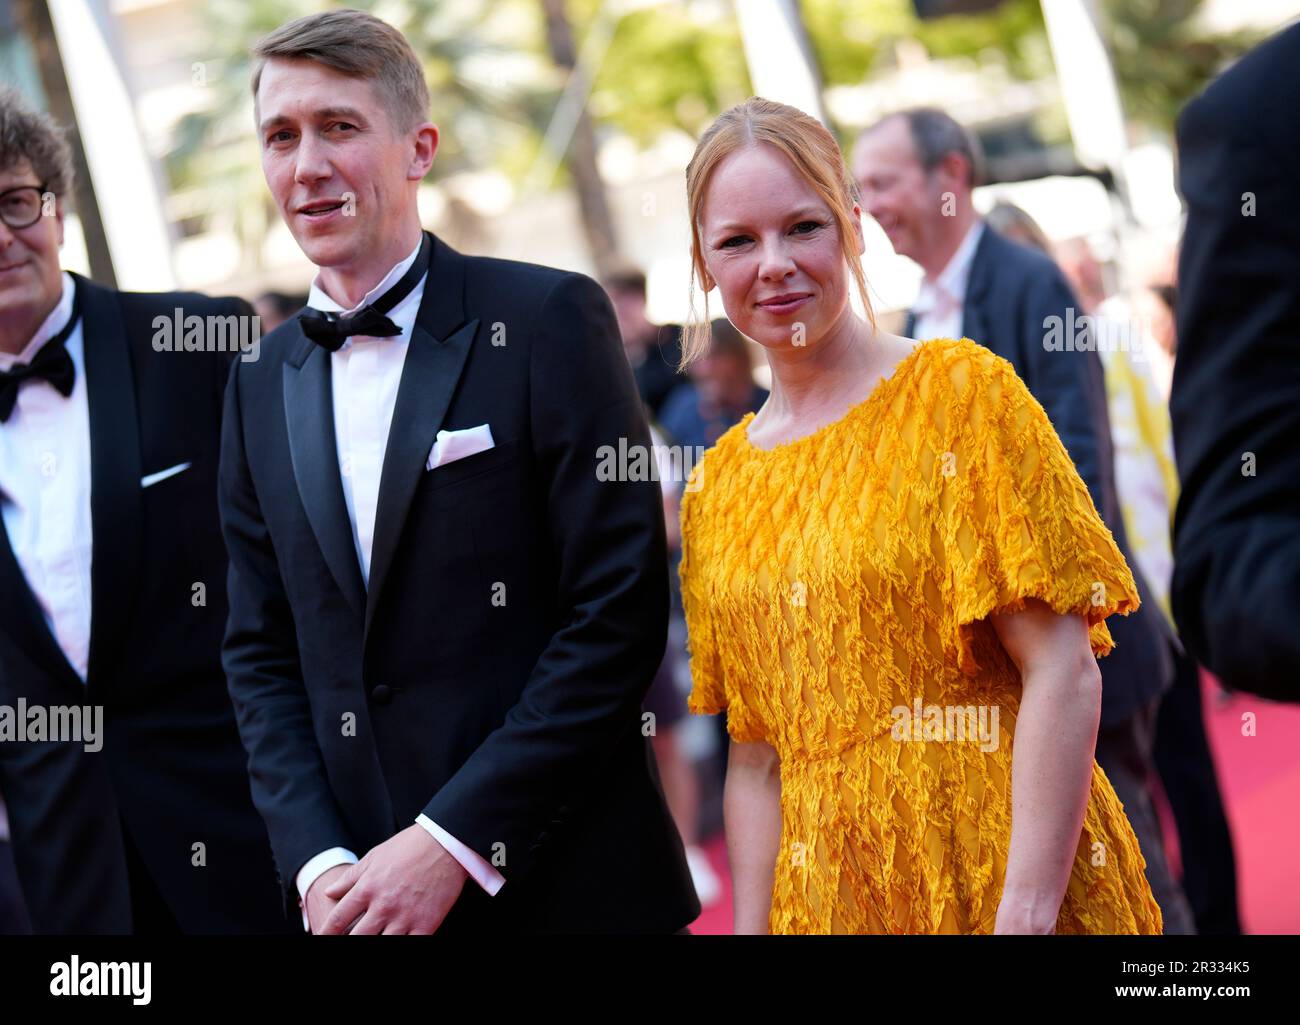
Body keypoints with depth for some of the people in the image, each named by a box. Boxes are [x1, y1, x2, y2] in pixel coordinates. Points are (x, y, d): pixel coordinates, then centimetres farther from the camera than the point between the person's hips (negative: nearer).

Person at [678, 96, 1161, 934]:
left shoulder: (960, 389, -7)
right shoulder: (719, 488, 8)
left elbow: (1063, 671, -13)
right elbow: (756, 757, 10)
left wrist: (1024, 911, -19)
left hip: (994, 879, -4)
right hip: (827, 892, 5)